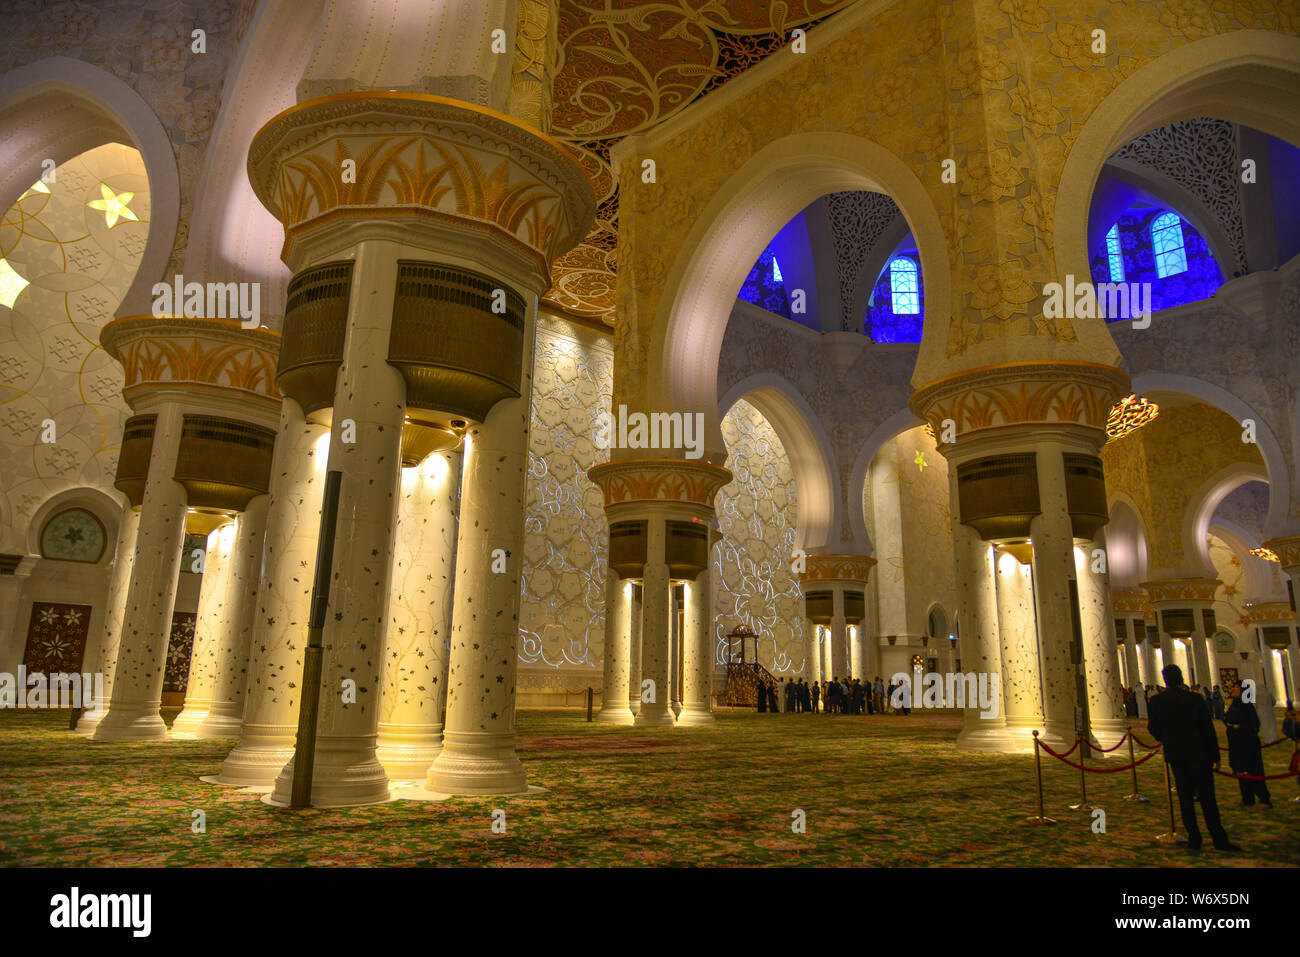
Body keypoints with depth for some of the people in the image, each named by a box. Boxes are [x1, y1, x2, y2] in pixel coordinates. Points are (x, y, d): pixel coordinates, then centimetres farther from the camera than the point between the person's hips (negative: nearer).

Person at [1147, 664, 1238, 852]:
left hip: (1176, 756, 1)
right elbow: (1208, 729, -4)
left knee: (1185, 798, 7)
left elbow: (1153, 728, -1)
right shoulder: (1196, 699, -8)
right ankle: (1219, 840, 9)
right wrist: (1215, 756, 4)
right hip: (1198, 754, -1)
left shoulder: (1157, 701, -6)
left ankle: (1194, 839, 9)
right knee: (1207, 798, 6)